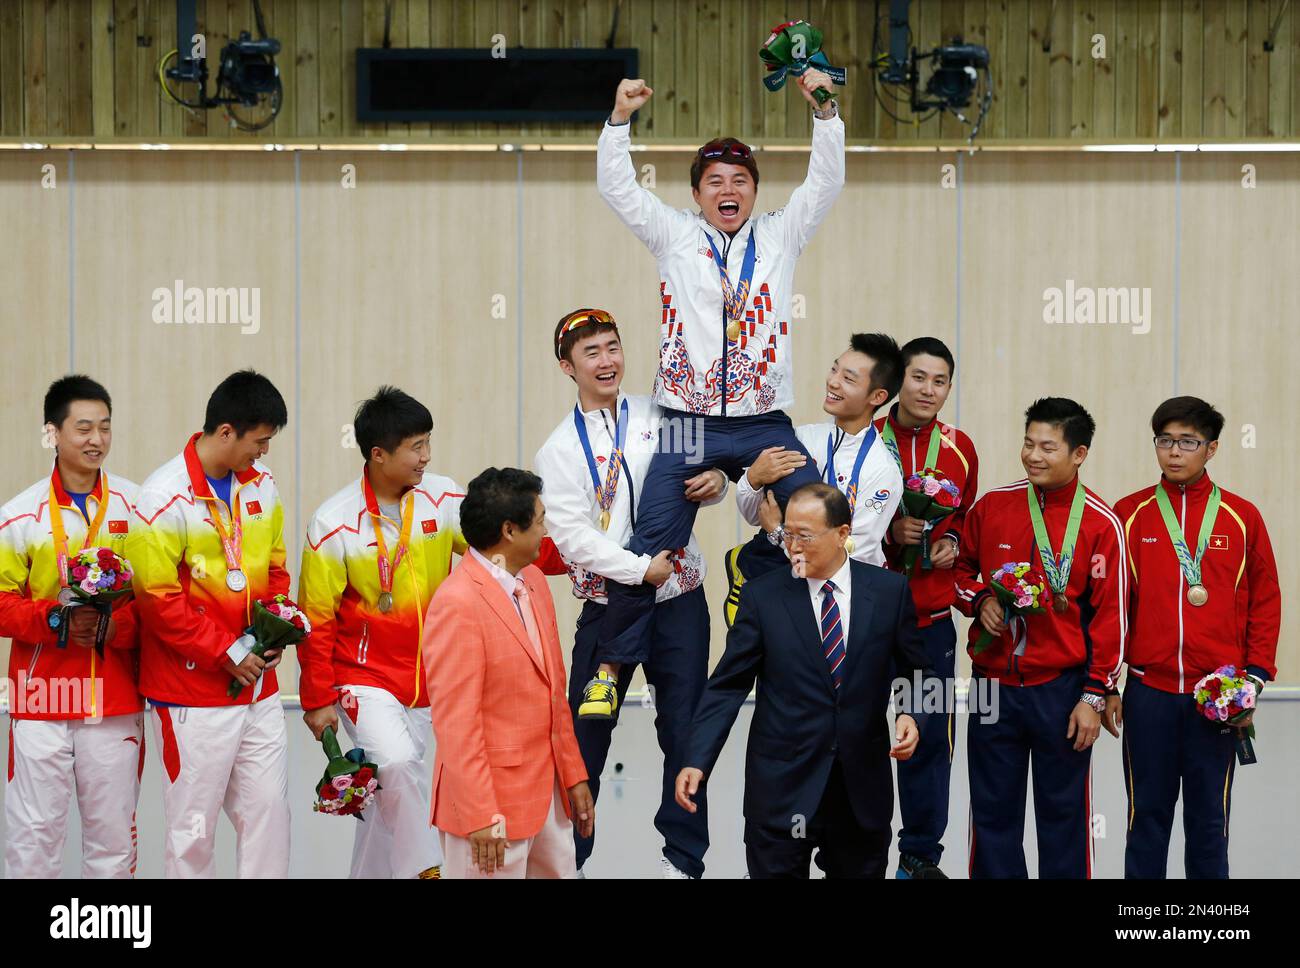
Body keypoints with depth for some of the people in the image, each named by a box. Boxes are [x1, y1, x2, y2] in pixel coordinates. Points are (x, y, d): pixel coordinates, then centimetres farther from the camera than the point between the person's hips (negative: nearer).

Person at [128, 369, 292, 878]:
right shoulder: (165, 497, -14)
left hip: (259, 688, 6)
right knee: (193, 829, 2)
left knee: (268, 812, 7)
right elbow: (158, 598, -14)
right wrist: (225, 652, -15)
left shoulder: (261, 482, 6)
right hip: (194, 695, -6)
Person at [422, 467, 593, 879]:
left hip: (549, 794, 8)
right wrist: (480, 815, -20)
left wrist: (573, 775, 16)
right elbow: (455, 721, -19)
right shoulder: (457, 604, -18)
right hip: (492, 798, -8)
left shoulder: (534, 581, 9)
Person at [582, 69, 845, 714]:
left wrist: (823, 111, -8)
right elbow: (616, 189, 1)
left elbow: (826, 182, 4)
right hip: (689, 424, -1)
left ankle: (755, 564, 10)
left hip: (765, 423, 1)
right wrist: (620, 121, -11)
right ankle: (611, 662, 5)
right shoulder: (675, 237, 10)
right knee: (649, 548, -6)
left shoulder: (780, 236, 13)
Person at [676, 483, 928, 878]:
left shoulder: (889, 590, 2)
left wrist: (911, 716, -9)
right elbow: (727, 686, -2)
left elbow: (916, 673, 11)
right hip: (782, 787, -1)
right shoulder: (762, 595, -1)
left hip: (863, 786, 1)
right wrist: (697, 761, -12)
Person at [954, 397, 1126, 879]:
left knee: (1063, 811, 6)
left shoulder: (1101, 523, -6)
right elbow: (960, 569, 17)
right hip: (994, 685, 3)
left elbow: (1110, 614, -5)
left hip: (1061, 689, -3)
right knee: (993, 811, 8)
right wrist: (980, 600, -5)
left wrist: (1094, 696, -7)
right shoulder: (991, 506, 2)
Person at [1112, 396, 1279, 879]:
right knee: (1147, 815, 5)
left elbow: (1265, 603, 6)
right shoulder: (1130, 513, 3)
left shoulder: (1242, 518, 3)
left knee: (1210, 817, 6)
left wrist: (1255, 679, -1)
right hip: (1147, 691, 0)